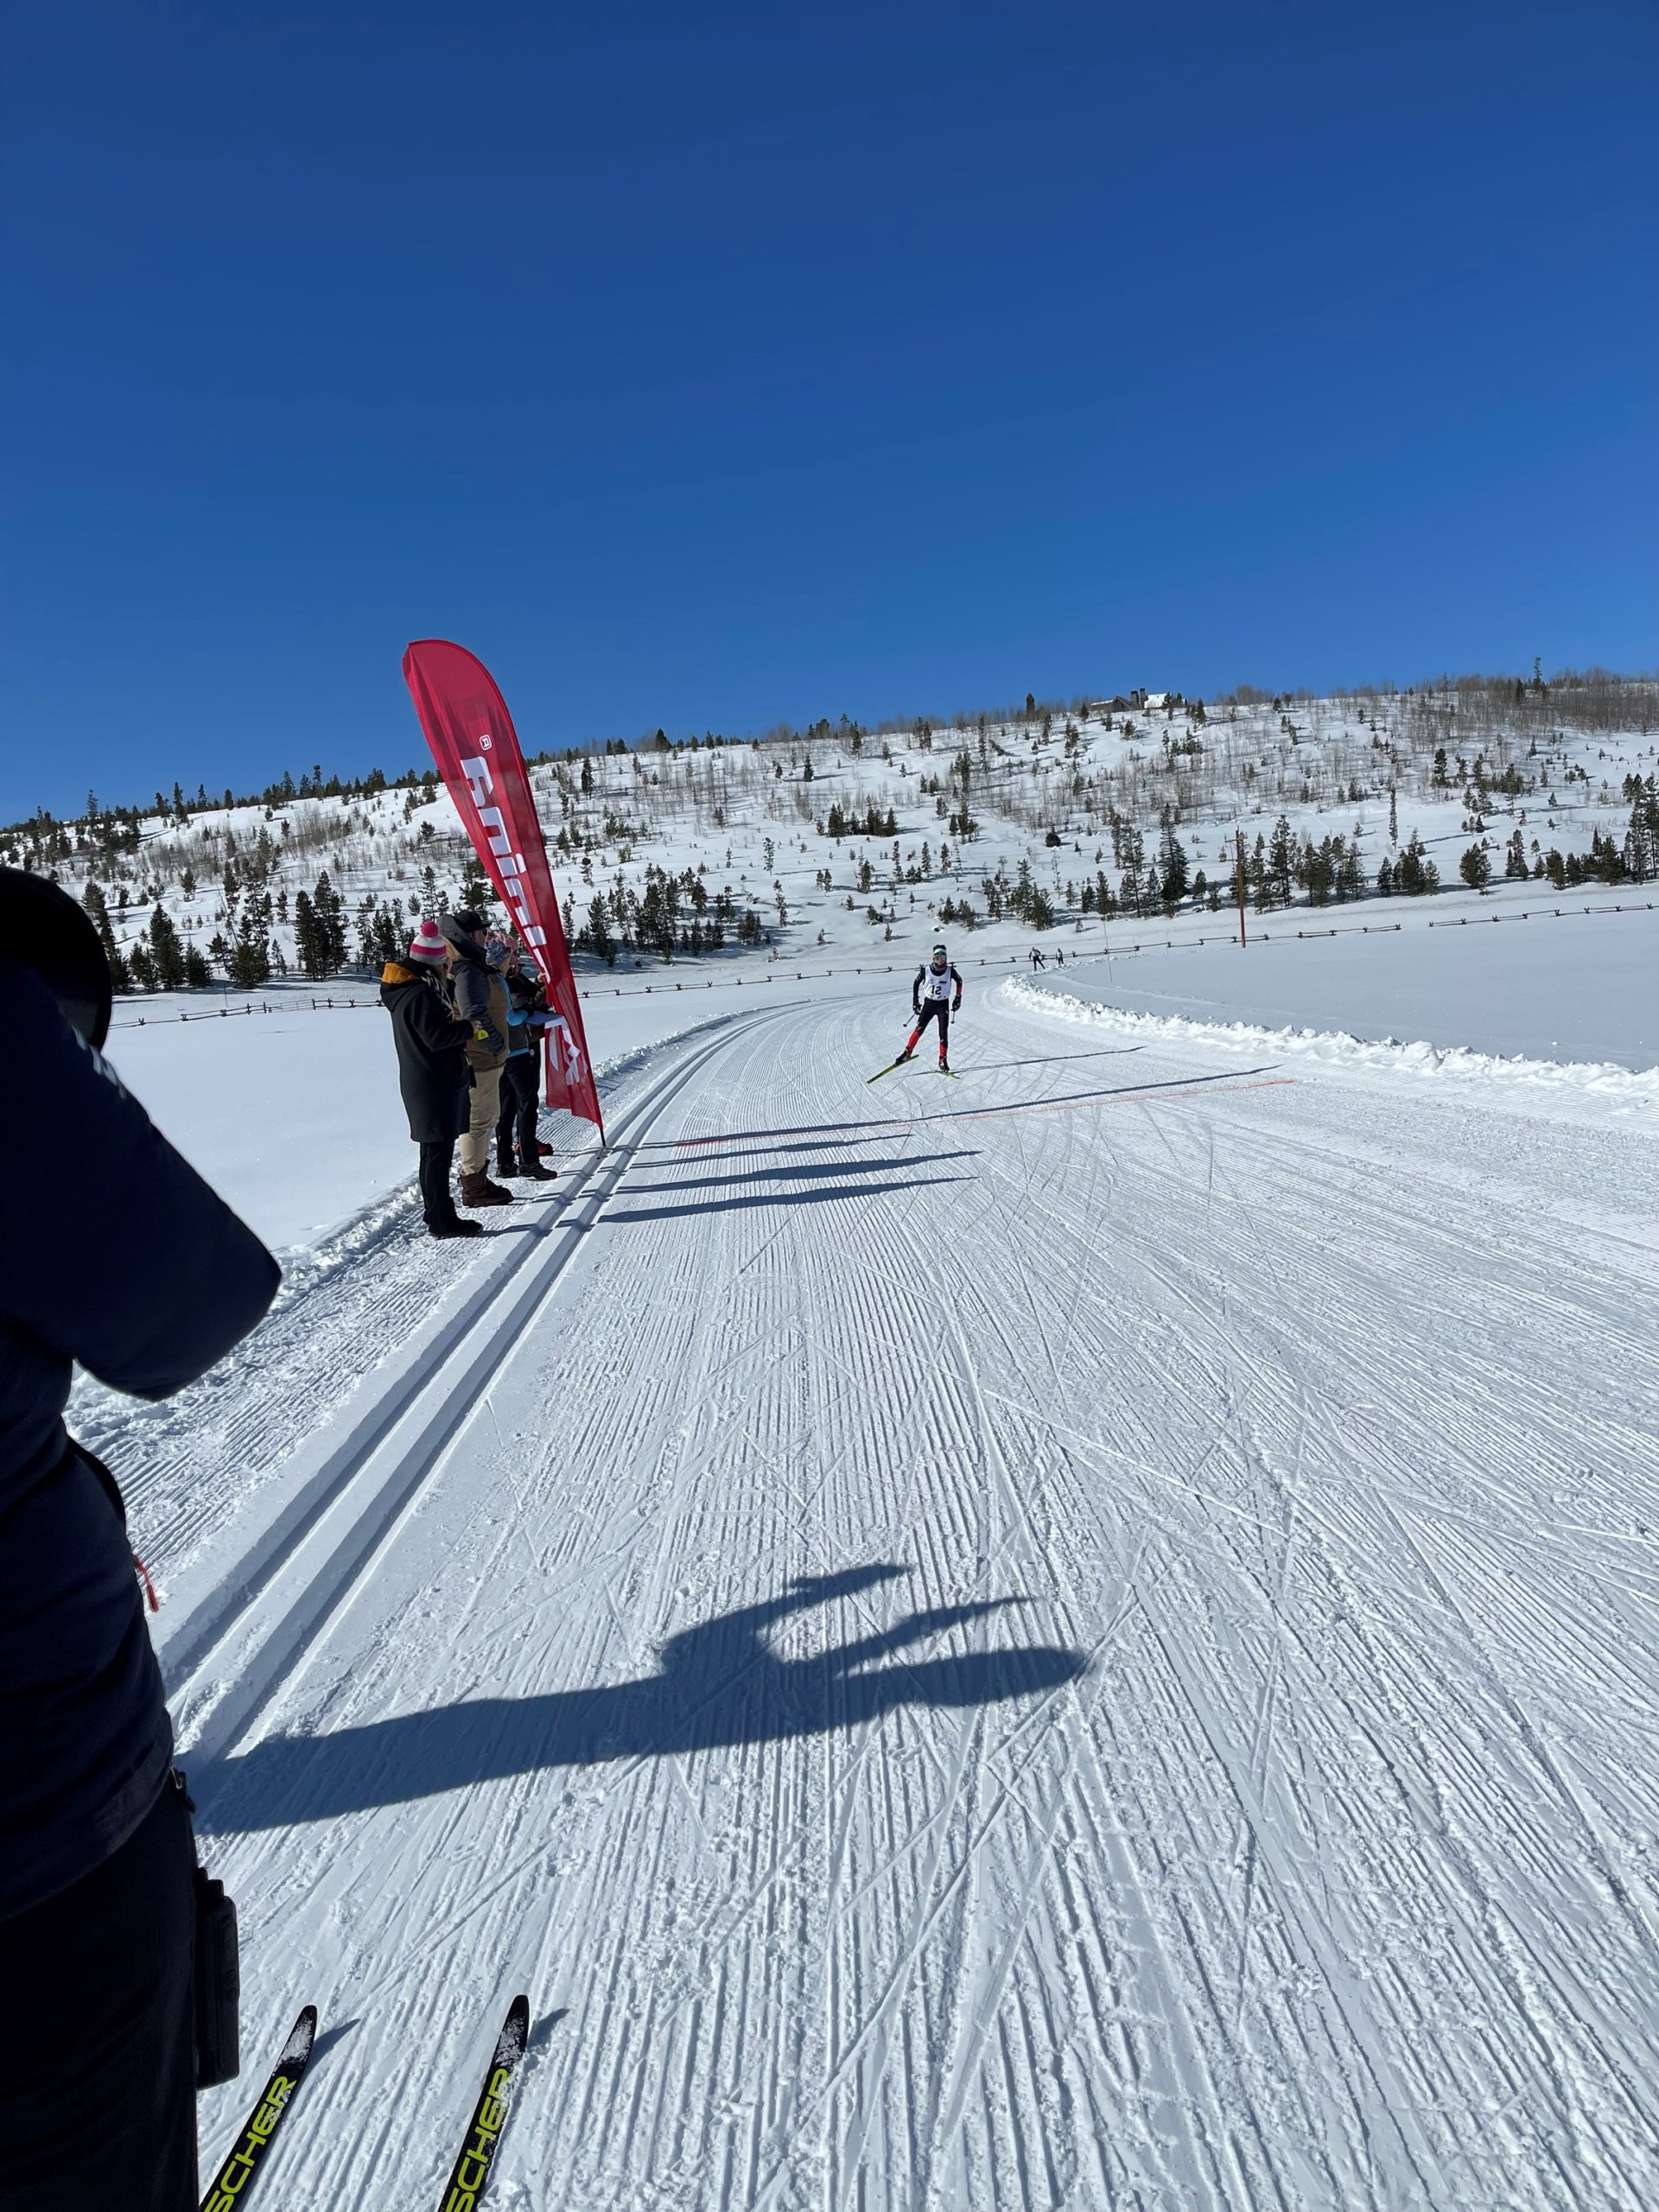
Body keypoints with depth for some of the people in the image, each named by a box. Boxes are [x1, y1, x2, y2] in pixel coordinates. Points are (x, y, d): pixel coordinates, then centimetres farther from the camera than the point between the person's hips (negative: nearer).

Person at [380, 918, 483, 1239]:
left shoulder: (406, 989, 13)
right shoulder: (420, 994, -18)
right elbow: (436, 1037, -23)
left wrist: (452, 1018, 9)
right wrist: (468, 1026, -12)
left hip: (425, 1083, 10)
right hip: (435, 1084, -10)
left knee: (434, 1152, 16)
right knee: (438, 1154, -6)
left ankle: (437, 1213, 25)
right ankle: (442, 1221, -1)